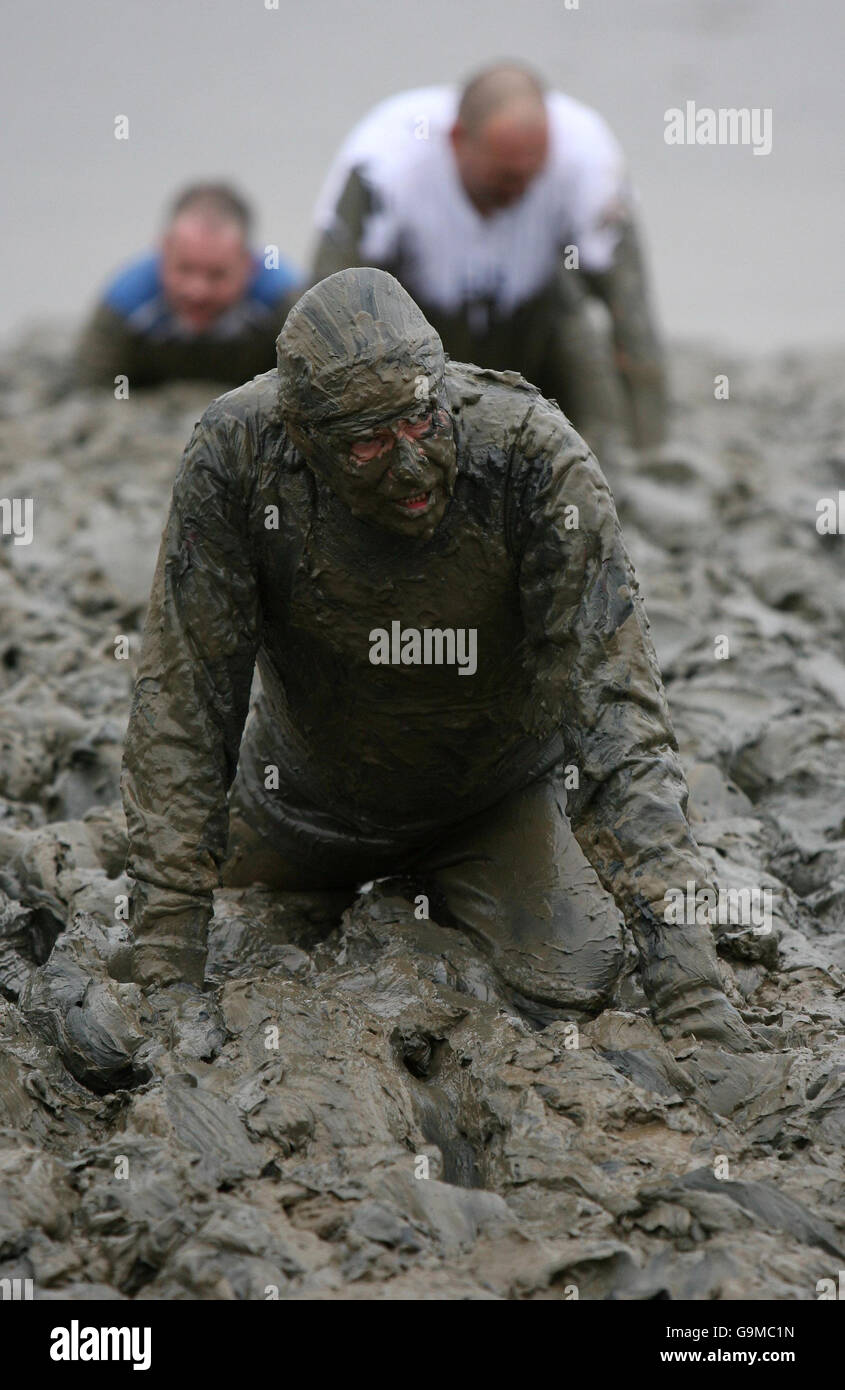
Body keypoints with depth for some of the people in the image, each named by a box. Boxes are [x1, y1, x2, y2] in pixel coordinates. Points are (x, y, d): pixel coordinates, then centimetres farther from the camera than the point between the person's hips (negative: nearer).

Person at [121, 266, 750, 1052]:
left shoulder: (534, 455, -35)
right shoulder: (235, 455, -32)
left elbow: (612, 704, -36)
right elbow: (182, 704, -26)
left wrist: (688, 981, -43)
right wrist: (167, 969, -29)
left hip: (495, 802, -1)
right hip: (306, 797, 1)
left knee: (569, 989, -15)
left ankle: (446, 897, 19)